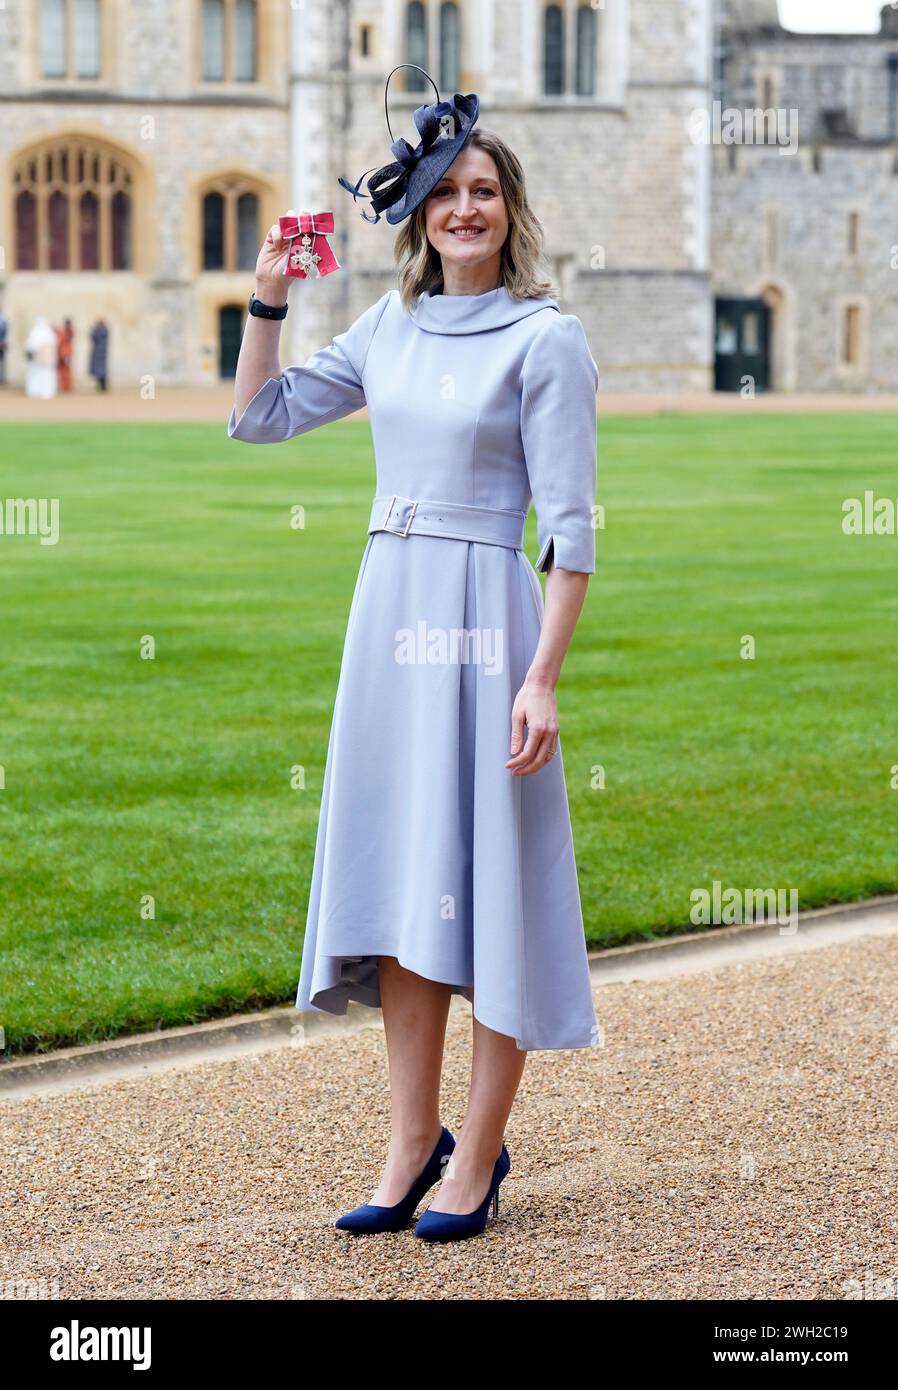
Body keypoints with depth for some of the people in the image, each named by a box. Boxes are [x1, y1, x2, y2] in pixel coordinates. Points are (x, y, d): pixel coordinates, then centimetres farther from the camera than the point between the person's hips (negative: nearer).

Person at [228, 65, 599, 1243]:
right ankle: (413, 1141, 18)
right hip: (387, 615, 6)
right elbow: (258, 417, 18)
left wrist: (543, 680, -17)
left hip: (484, 620, -6)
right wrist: (268, 298, 5)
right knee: (398, 879, 8)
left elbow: (571, 529, -10)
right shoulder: (391, 327, 11)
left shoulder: (547, 340, -6)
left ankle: (479, 1155, 9)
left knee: (487, 879, -1)